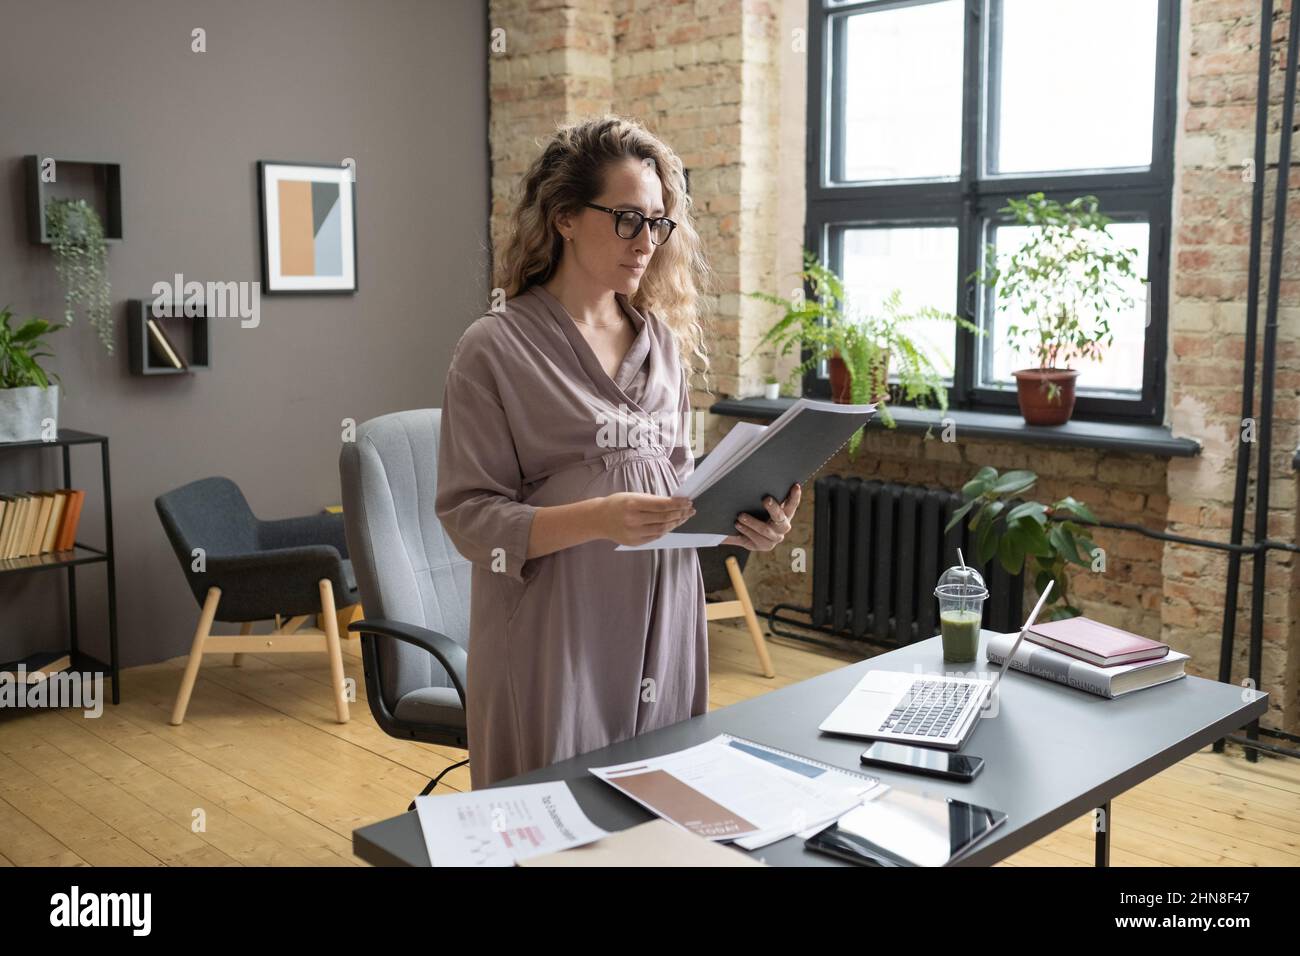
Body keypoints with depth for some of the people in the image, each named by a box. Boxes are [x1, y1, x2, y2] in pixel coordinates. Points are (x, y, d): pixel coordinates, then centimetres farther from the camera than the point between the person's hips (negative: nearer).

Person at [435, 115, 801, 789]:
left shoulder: (662, 341, 11)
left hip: (661, 631, 5)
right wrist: (597, 519, -25)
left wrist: (740, 524, -3)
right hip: (556, 645, -5)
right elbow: (469, 516, -12)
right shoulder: (495, 348, -7)